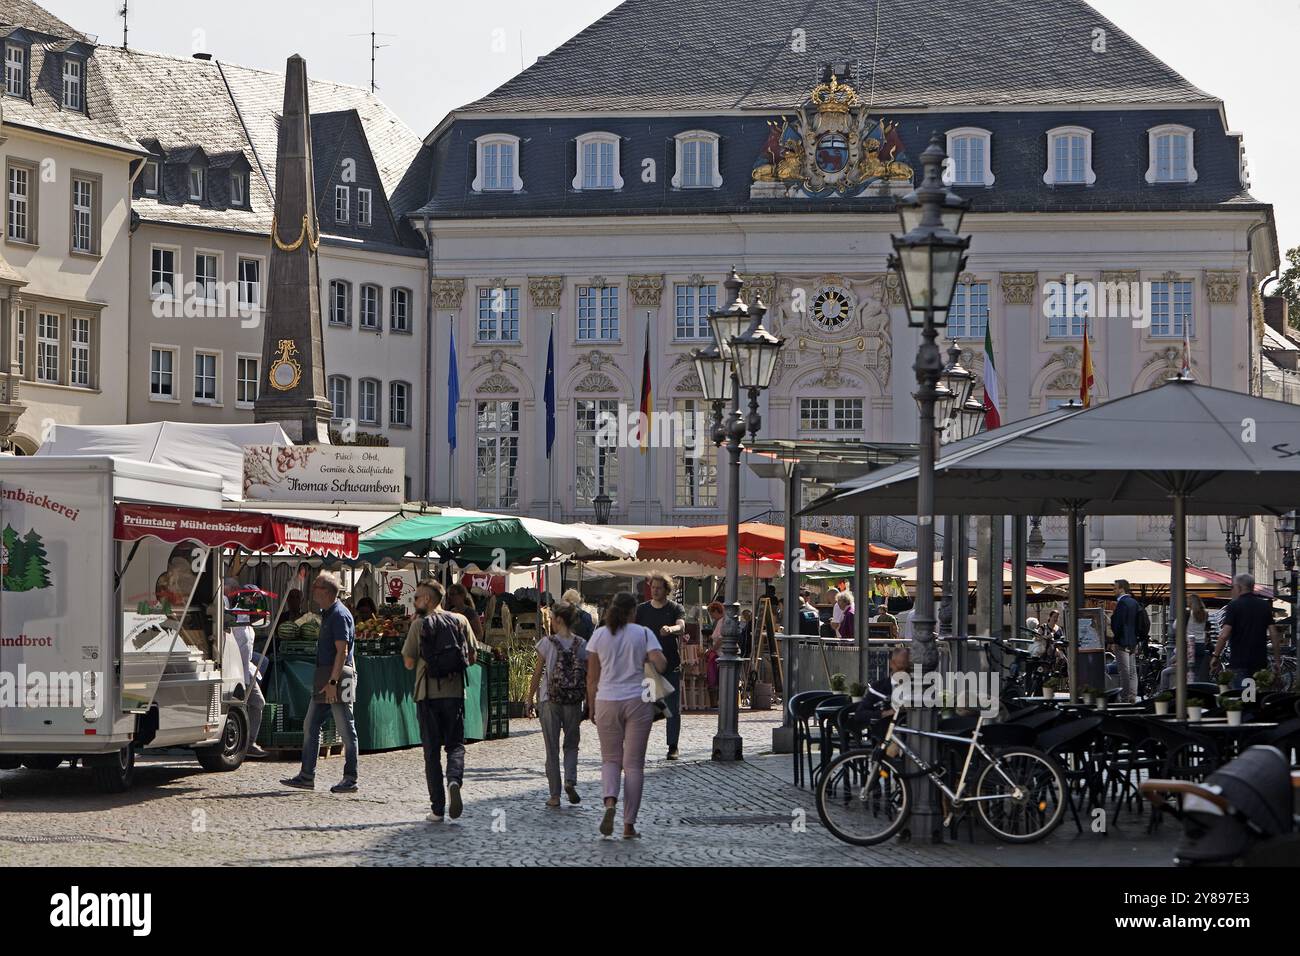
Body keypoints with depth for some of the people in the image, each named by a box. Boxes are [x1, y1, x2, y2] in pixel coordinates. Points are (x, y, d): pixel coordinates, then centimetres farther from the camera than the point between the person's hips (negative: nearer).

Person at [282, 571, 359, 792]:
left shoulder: (340, 615, -14)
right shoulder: (326, 614, 17)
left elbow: (342, 651, -20)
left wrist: (332, 682, -23)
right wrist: (324, 681, 20)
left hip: (339, 676, -10)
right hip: (325, 677, 10)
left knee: (346, 729, -3)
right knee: (310, 726, 9)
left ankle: (350, 779, 1)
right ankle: (307, 776, 12)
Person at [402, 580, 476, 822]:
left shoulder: (420, 624, -4)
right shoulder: (460, 620, 4)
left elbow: (409, 663, -2)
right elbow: (473, 657, 6)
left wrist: (411, 629, 5)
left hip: (428, 694, -2)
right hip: (455, 692, 2)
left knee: (432, 751, 5)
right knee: (455, 744, 10)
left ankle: (437, 808, 2)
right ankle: (454, 780, -21)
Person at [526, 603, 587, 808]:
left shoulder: (548, 643, -7)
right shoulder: (581, 645, 0)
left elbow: (537, 673, -3)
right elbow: (588, 677, 1)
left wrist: (530, 699, 7)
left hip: (550, 700, -2)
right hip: (574, 702, 2)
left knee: (552, 749, 7)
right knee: (571, 745, 16)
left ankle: (555, 795, 7)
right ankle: (570, 781, -8)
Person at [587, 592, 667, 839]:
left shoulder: (600, 635, 2)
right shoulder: (643, 633, -2)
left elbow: (592, 676, 3)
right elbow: (661, 664, -14)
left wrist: (591, 707, 11)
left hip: (607, 701, 1)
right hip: (638, 702, -1)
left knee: (610, 759, 14)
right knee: (634, 763, 6)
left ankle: (610, 802, -16)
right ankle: (629, 824, 4)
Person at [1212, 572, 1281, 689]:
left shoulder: (1234, 606, -6)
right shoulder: (1265, 605, 9)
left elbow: (1224, 635, -14)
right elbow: (1274, 634, 5)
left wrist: (1215, 656, -6)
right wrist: (1277, 661, 9)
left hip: (1239, 662, -5)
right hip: (1260, 661, 5)